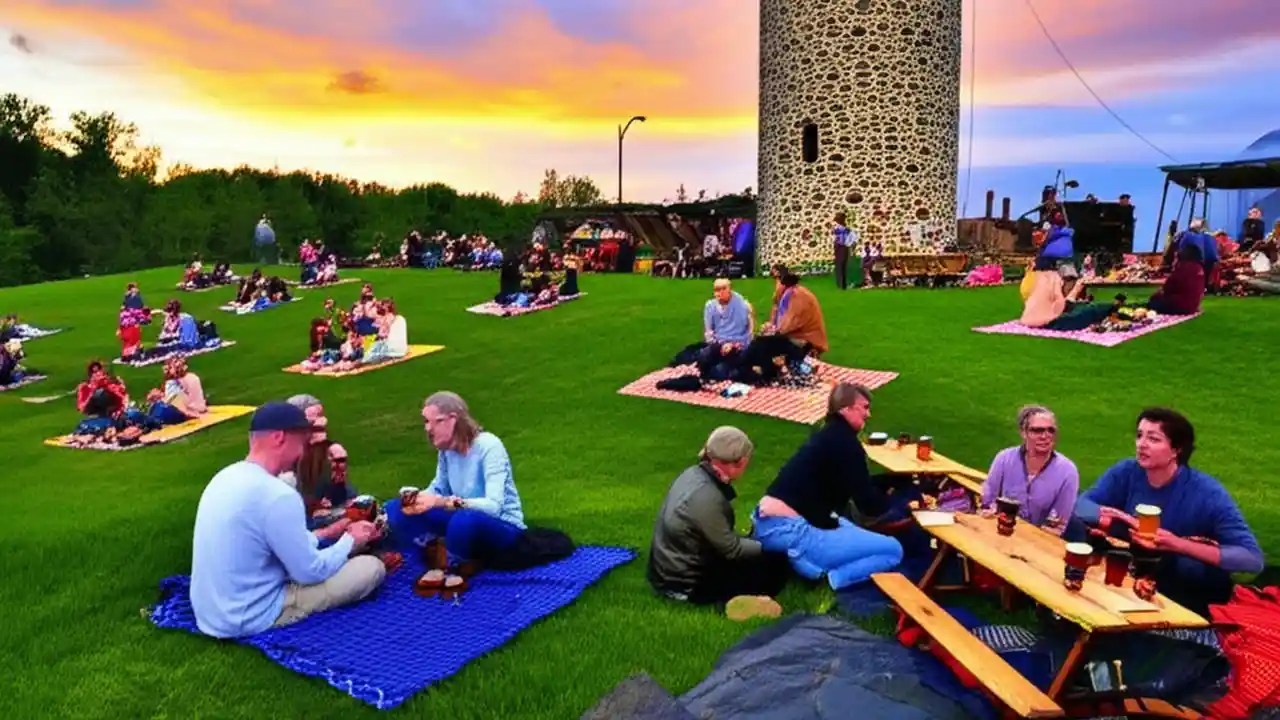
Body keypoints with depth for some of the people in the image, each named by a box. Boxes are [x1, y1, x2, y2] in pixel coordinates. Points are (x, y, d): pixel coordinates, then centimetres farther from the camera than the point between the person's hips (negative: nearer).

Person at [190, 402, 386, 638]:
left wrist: (341, 532, 13)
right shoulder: (277, 495, -27)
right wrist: (350, 542, 1)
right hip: (251, 618, -9)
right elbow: (310, 572, -16)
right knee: (372, 568, -4)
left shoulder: (227, 476, 2)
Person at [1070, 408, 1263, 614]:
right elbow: (1081, 505, -14)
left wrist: (1179, 544, -36)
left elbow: (1253, 558, -27)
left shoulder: (1208, 493, -22)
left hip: (1189, 592, -2)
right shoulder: (1126, 472, -12)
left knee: (1190, 565, -36)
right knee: (1075, 526, -15)